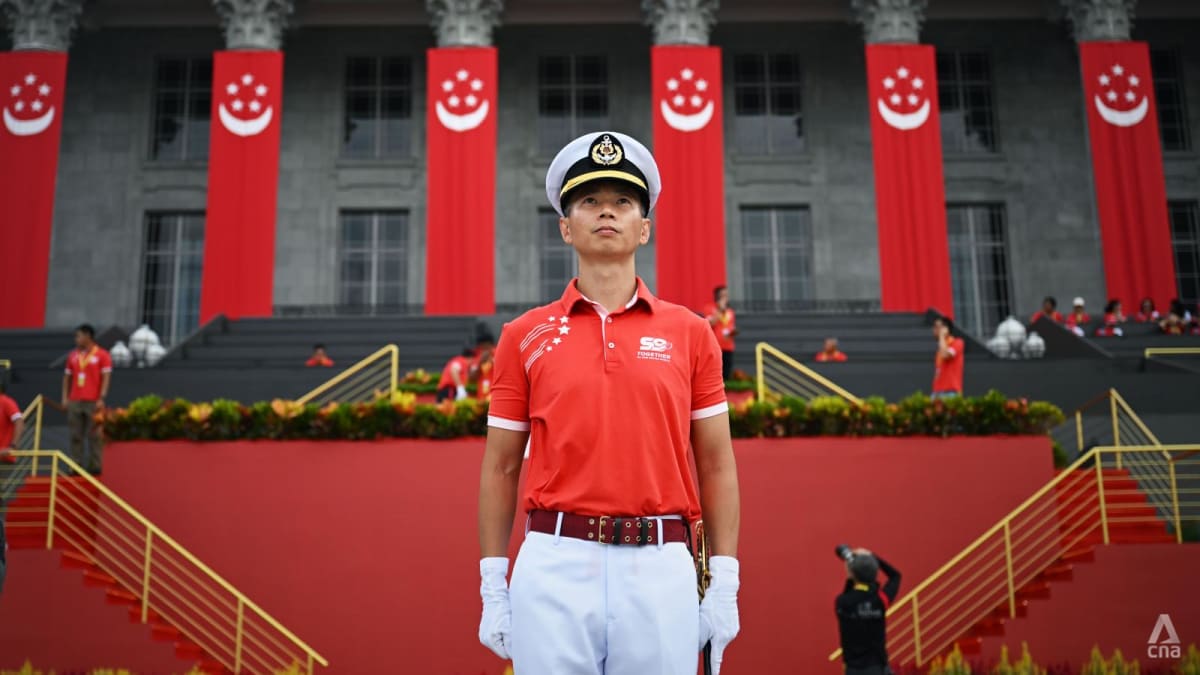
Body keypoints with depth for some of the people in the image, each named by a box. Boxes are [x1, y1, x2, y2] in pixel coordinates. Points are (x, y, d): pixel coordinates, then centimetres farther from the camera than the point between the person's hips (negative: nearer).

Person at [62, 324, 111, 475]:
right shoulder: (73, 356, 14)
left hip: (93, 402, -5)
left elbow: (106, 377, -5)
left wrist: (101, 398, -13)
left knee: (94, 435, -3)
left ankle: (94, 466, 1)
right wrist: (65, 397, 8)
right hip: (74, 401, 5)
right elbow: (67, 377, 17)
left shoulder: (102, 355, 0)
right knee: (76, 436, 4)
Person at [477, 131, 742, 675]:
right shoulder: (524, 335, 7)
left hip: (661, 569, 0)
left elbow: (716, 465, 9)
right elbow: (500, 468, 9)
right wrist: (492, 589, 4)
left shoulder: (690, 332, 7)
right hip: (554, 567, 0)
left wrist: (724, 585, 3)